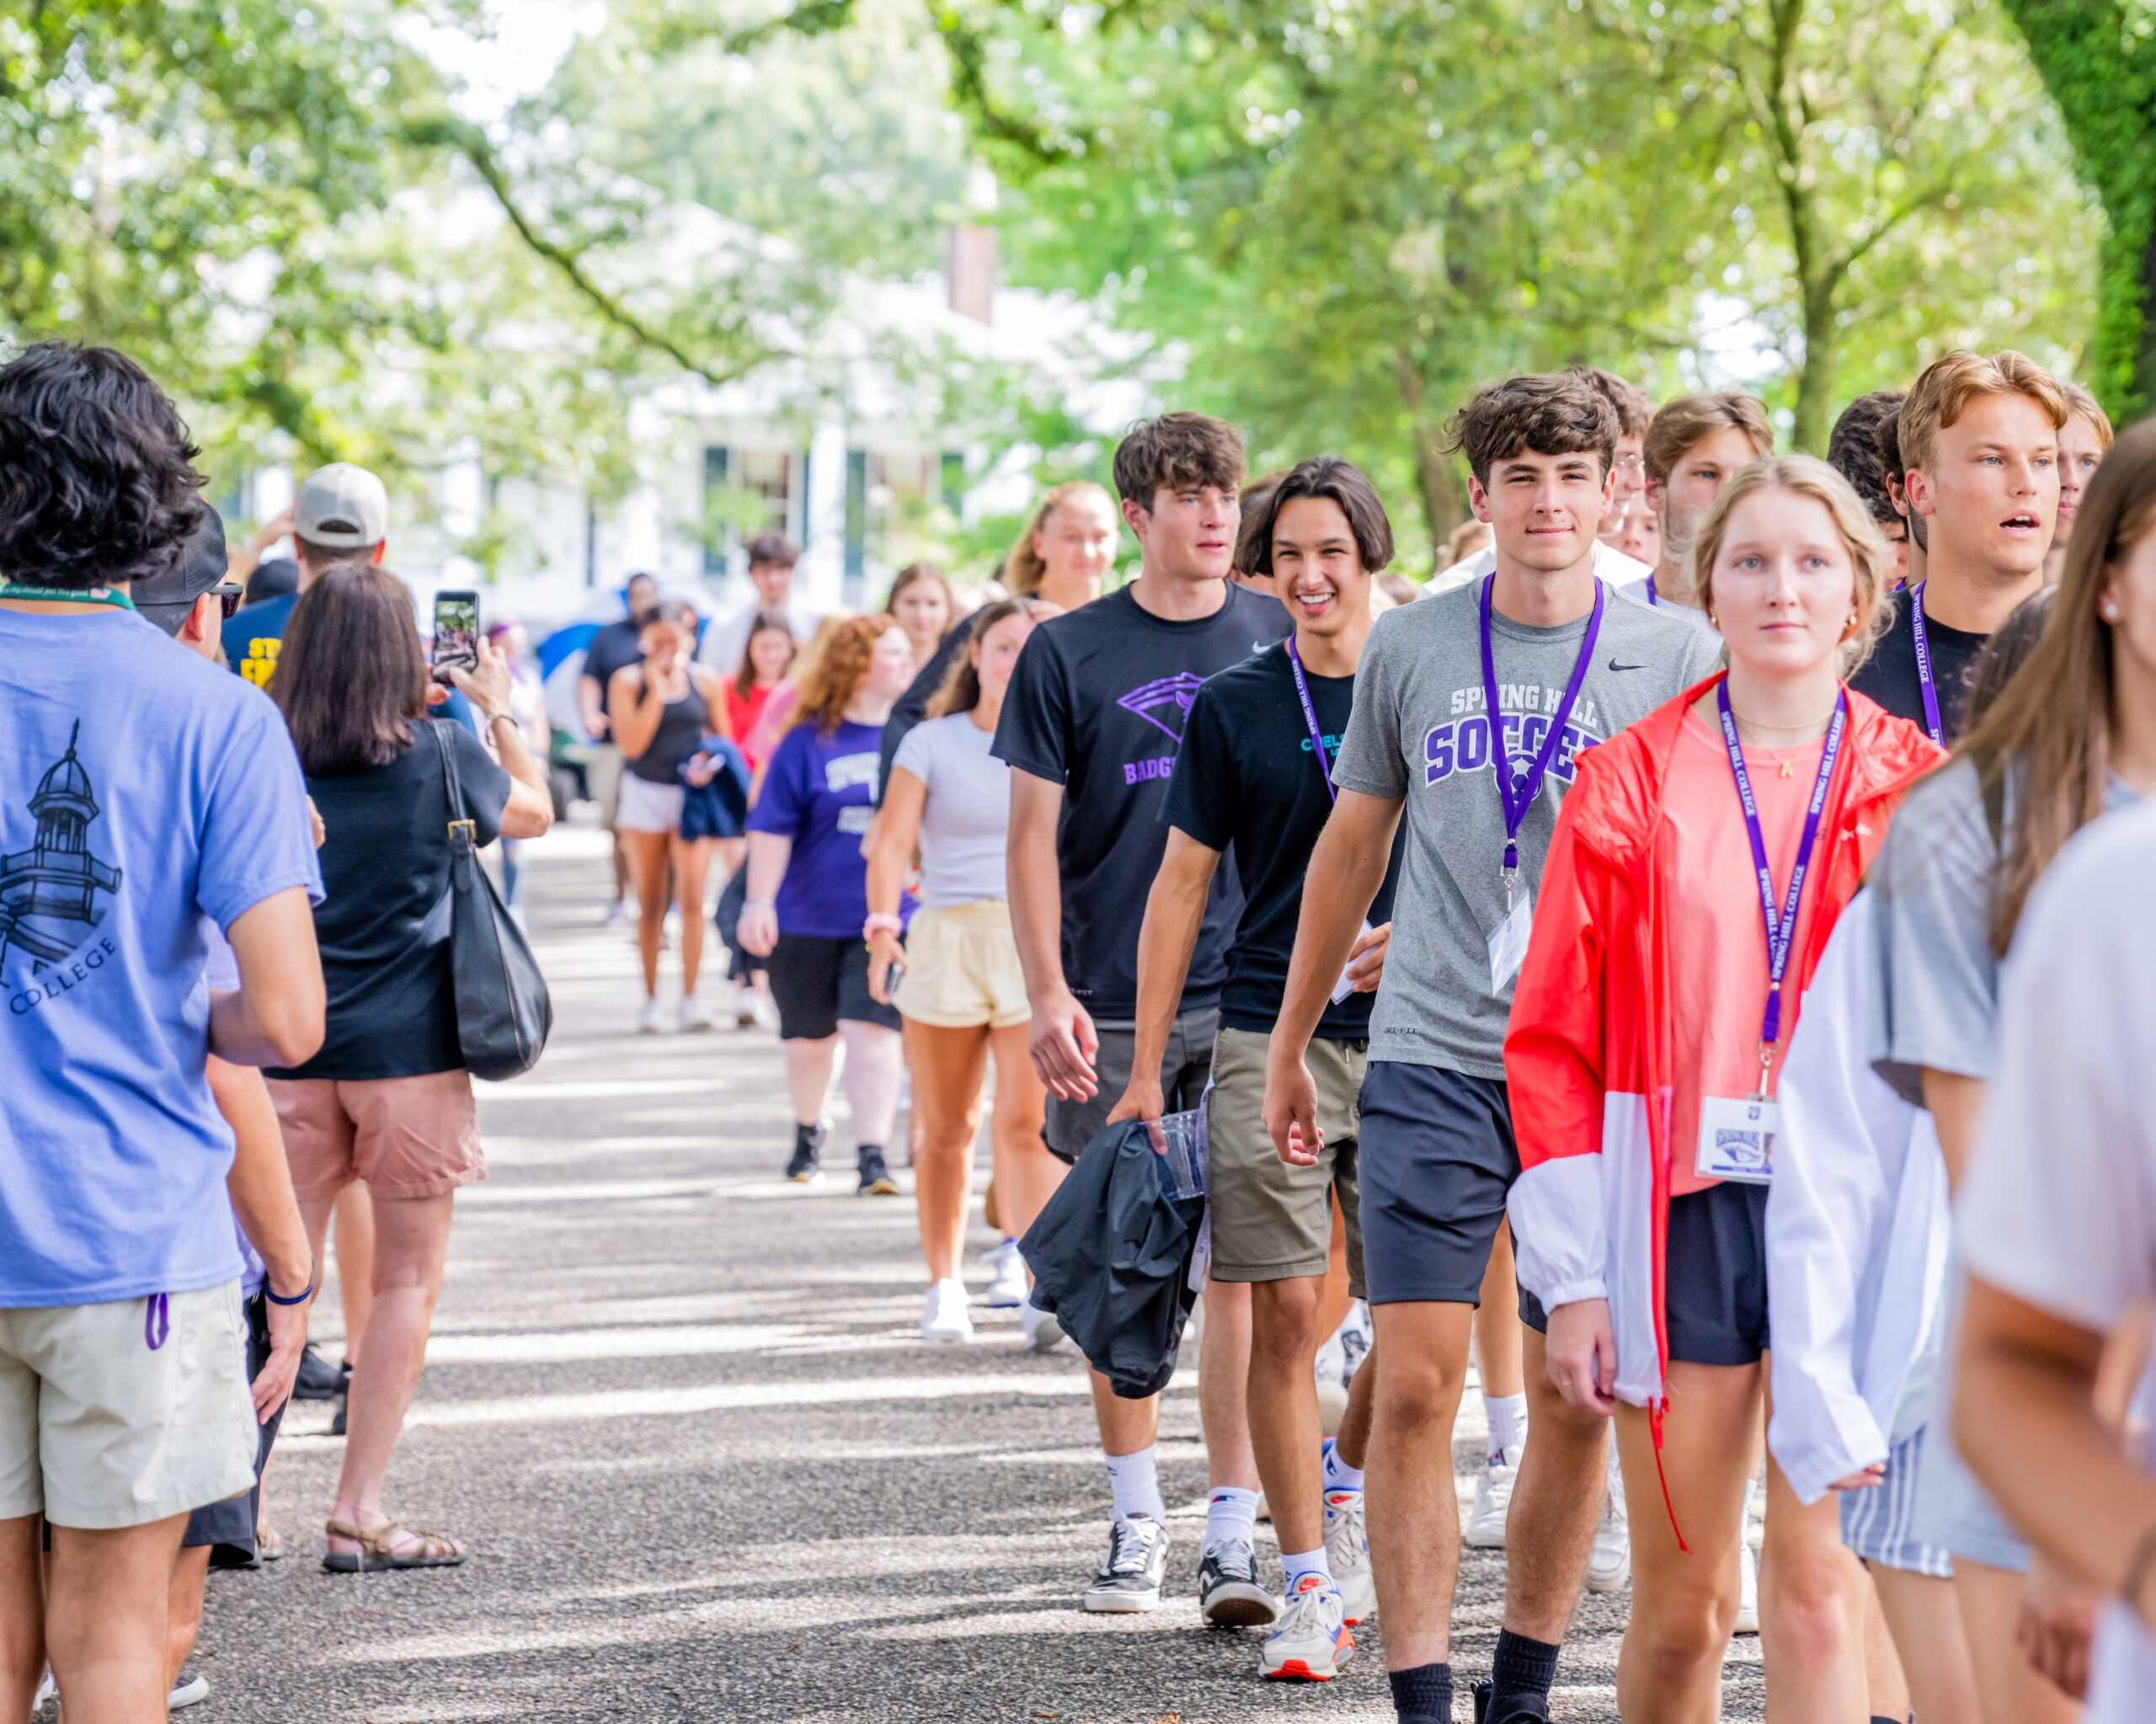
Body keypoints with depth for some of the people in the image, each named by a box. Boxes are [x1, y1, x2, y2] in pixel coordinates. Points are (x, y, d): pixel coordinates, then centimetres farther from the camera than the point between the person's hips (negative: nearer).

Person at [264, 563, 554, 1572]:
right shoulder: (440, 753, -5)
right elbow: (535, 812, 14)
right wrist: (498, 708, 25)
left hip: (291, 1044, 2)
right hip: (408, 1045, -2)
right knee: (407, 1281, 7)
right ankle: (358, 1514, 5)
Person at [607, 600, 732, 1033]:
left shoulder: (705, 681, 2)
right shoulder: (627, 681, -1)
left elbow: (723, 736, 12)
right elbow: (631, 743, -12)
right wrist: (656, 689, -14)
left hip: (693, 795, 0)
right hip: (644, 794, 0)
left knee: (691, 896, -11)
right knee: (649, 902, 7)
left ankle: (690, 998, -7)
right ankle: (650, 996, 15)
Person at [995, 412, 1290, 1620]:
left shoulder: (1279, 639, 6)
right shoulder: (1069, 653, 2)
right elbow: (1035, 832, 1)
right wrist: (1047, 992, -8)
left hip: (1250, 994, 0)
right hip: (1113, 1010, 0)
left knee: (1241, 1266, -4)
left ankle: (1235, 1531, -2)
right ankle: (1138, 1520, 18)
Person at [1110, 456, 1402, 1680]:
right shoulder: (1233, 707, 5)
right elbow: (1181, 887, 7)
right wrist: (1147, 1067, 4)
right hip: (1271, 1035, -1)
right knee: (1285, 1310, -6)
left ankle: (1347, 1490, 30)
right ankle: (1315, 1587, 1)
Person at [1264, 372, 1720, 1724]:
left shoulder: (1673, 658, 2)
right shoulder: (1410, 648, 6)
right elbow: (1353, 846, 17)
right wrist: (1291, 1041, 19)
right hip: (1433, 1064, 0)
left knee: (1576, 1400, 4)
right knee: (1415, 1390, -7)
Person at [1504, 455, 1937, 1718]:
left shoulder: (1917, 788, 5)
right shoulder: (1631, 784, 4)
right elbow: (1554, 1034, 3)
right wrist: (1570, 1275, -3)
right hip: (1679, 1202, 0)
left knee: (1820, 1587, -7)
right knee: (1681, 1600, 6)